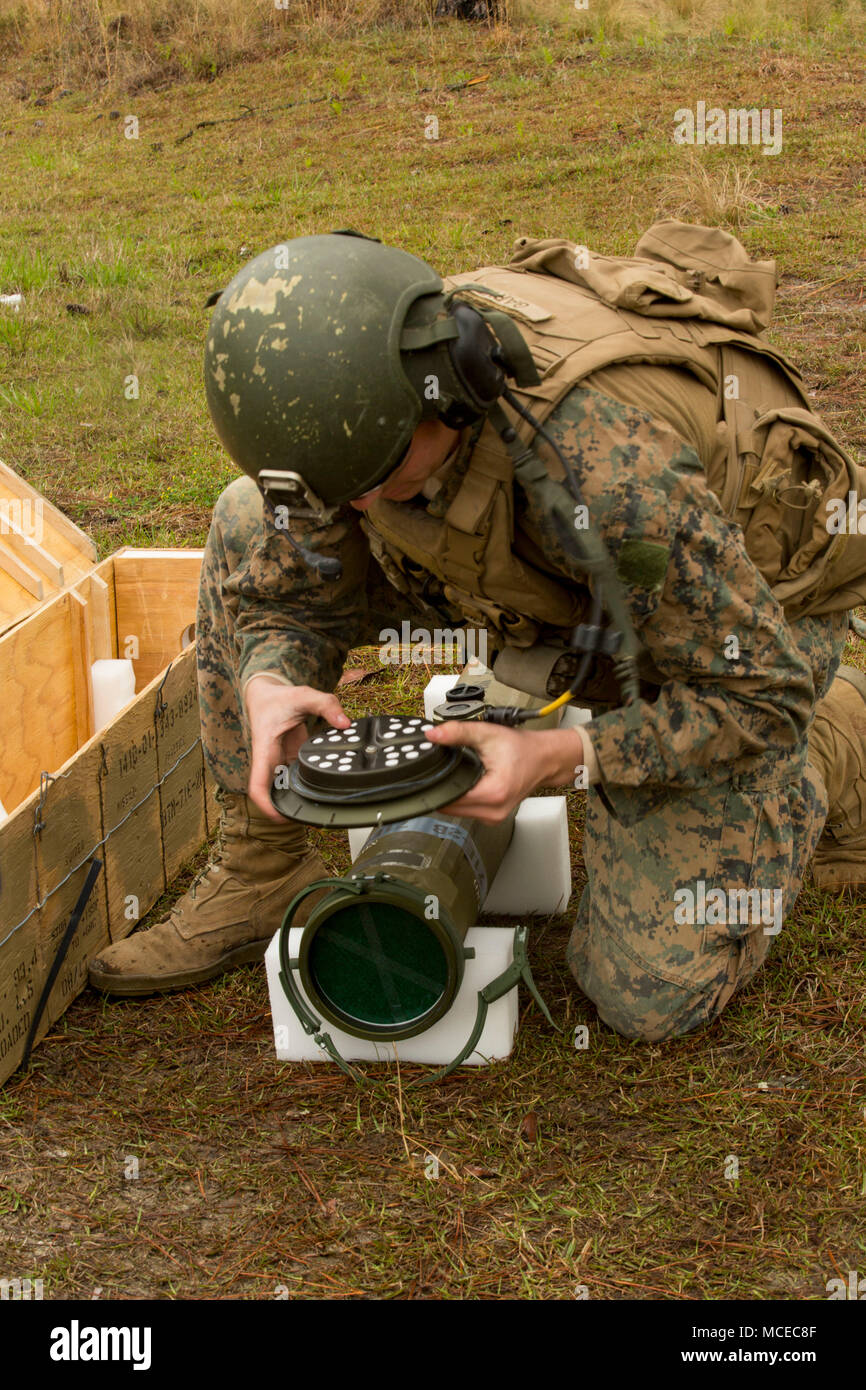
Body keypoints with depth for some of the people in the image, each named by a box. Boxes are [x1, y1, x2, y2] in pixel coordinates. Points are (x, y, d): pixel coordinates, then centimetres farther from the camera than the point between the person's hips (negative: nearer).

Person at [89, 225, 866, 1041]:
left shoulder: (615, 474, -44)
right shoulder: (350, 384, -24)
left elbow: (763, 694, -31)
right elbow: (301, 583, -8)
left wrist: (558, 758, -42)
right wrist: (271, 682, -30)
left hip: (744, 606, -5)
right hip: (565, 579, 6)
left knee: (651, 995, -7)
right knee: (253, 531, -9)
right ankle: (259, 873, 3)